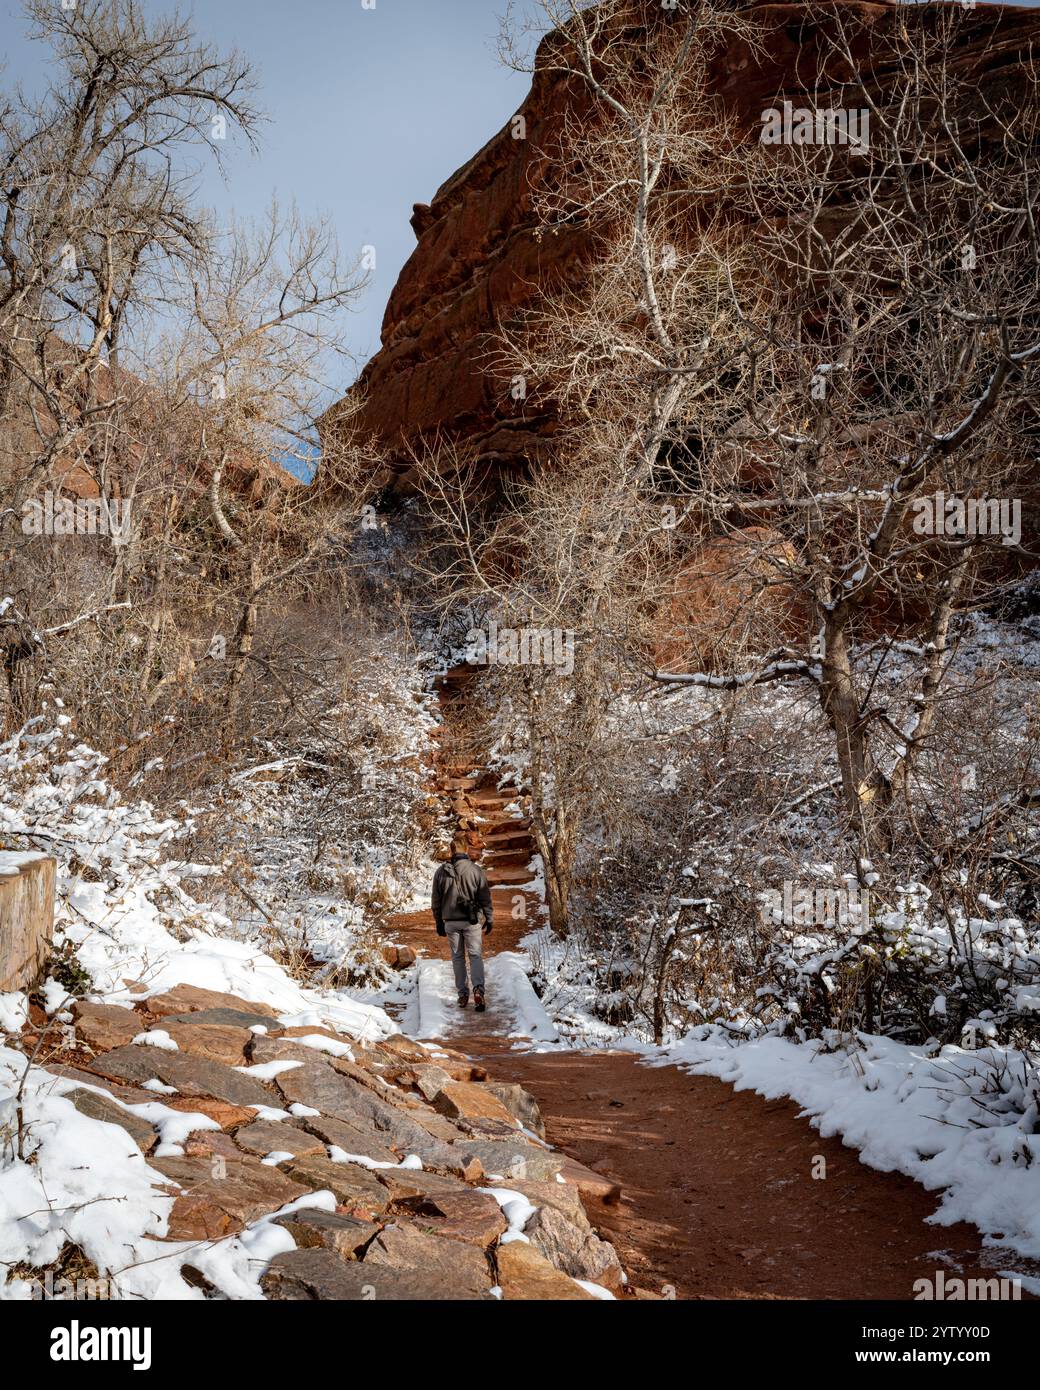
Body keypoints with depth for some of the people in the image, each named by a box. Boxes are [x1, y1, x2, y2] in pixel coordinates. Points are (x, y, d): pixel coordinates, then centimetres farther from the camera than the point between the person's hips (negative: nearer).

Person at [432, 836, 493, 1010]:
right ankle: (478, 989, -17)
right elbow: (485, 897, -4)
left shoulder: (441, 872, 0)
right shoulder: (476, 870, -7)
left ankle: (462, 994, 13)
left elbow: (436, 900, 6)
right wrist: (489, 918, 7)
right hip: (471, 921, -2)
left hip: (450, 922, 2)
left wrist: (439, 922, 16)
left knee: (457, 957, 13)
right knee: (475, 955, 3)